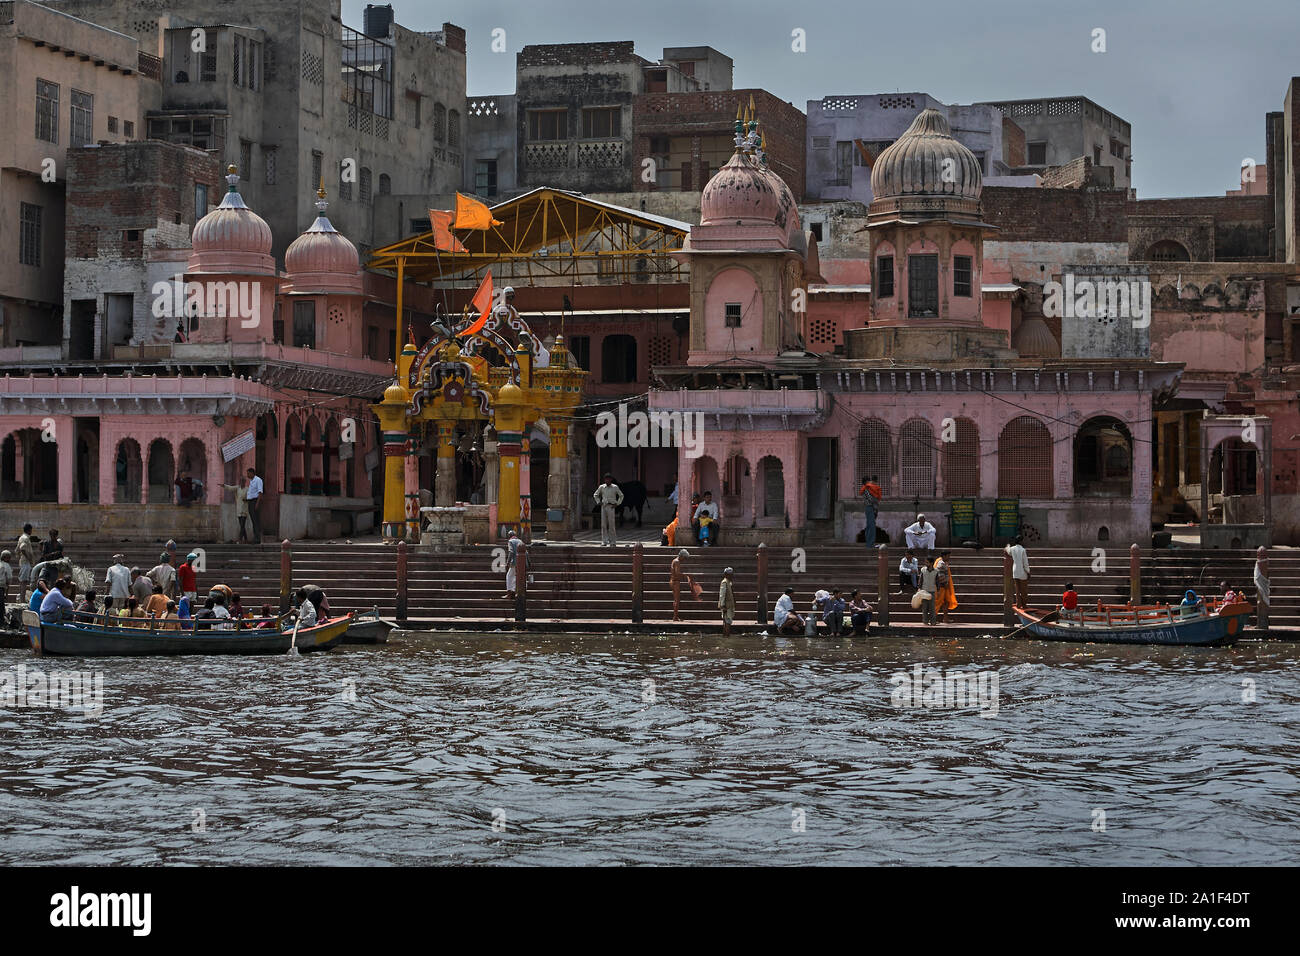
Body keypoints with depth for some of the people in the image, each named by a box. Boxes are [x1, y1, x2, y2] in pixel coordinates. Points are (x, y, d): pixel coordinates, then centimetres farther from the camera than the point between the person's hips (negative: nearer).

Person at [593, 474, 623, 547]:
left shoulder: (615, 487, 0)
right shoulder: (602, 487, 8)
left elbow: (621, 496, 10)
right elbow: (595, 495, 21)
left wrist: (617, 504, 0)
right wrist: (598, 502, 8)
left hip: (611, 507, -3)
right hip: (603, 507, 3)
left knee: (611, 524, -6)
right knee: (603, 524, 0)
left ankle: (613, 542, -2)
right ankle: (605, 541, 4)